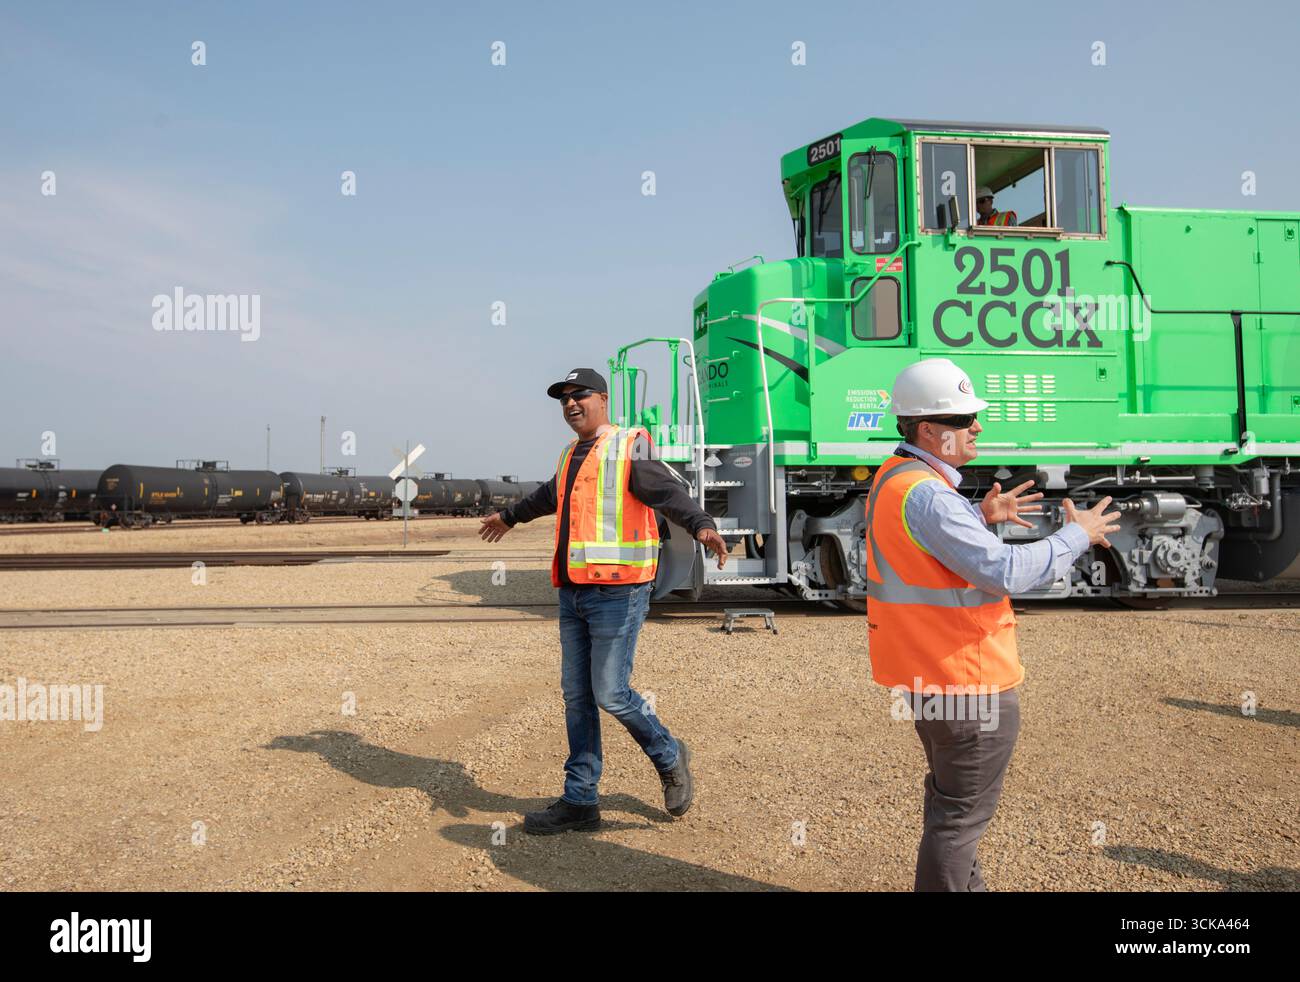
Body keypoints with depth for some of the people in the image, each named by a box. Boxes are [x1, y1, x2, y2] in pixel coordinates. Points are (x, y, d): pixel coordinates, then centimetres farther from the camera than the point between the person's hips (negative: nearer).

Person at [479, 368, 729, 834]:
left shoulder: (629, 450, -6)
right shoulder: (571, 457, 17)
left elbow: (669, 492, -22)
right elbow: (549, 496, 38)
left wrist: (702, 525, -41)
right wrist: (509, 516, 54)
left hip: (617, 594, -8)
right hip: (573, 594, 8)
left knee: (611, 695, -7)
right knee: (577, 696, 9)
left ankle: (669, 759, 19)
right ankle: (580, 800, 17)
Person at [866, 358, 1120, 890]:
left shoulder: (892, 477, 7)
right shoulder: (925, 495, -26)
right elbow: (1005, 572, -29)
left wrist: (981, 517, 12)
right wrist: (1076, 535, -16)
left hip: (925, 671, 11)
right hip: (969, 684, -11)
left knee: (949, 797, 26)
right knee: (962, 811, 3)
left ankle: (964, 884, 42)